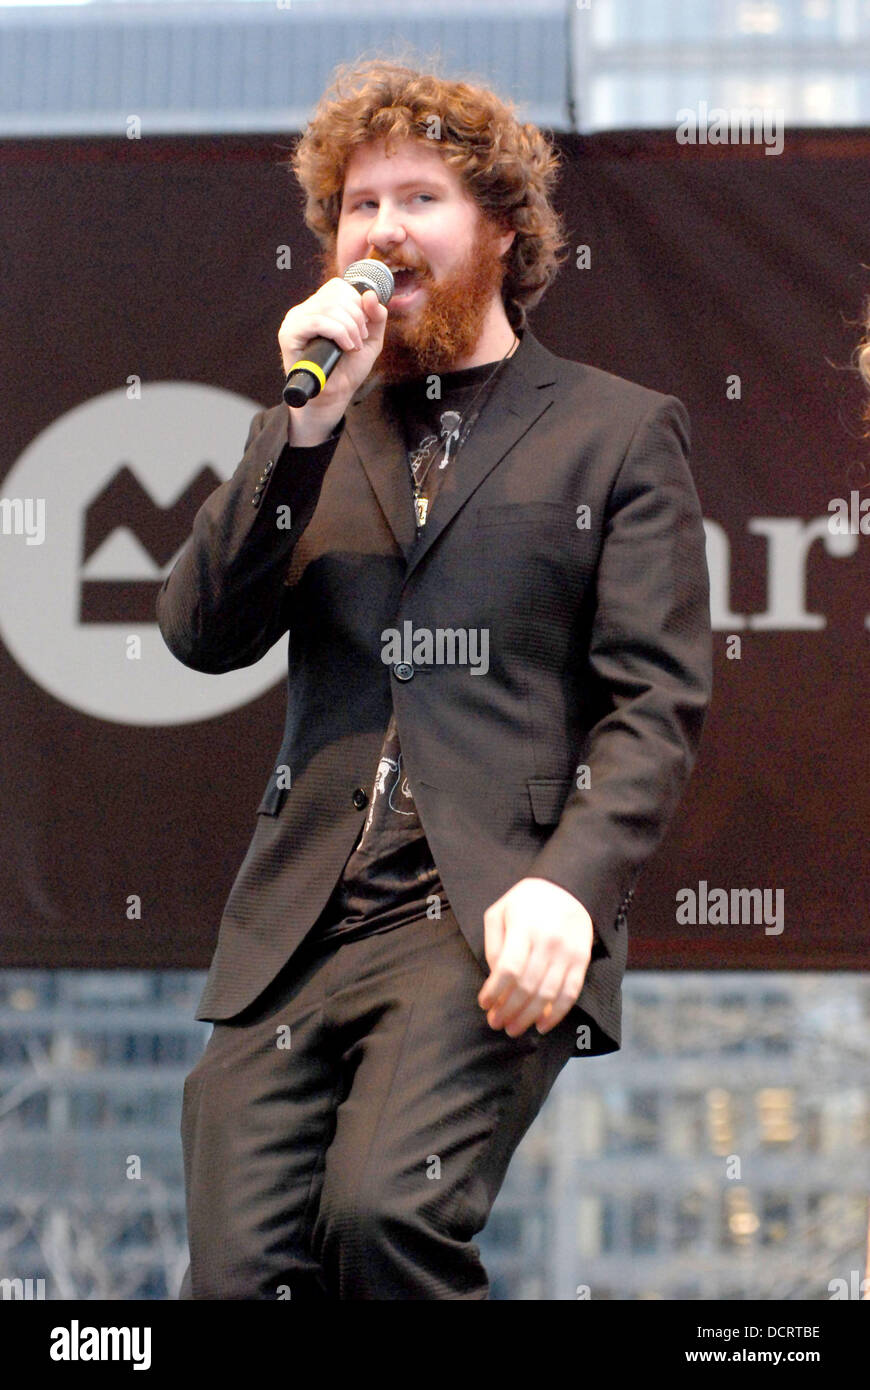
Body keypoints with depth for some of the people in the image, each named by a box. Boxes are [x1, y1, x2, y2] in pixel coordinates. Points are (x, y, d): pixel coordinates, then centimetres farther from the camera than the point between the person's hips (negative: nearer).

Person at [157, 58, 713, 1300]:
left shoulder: (618, 432, 9)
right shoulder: (312, 438, 21)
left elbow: (658, 706, 0)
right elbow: (202, 632, 6)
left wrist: (571, 884, -18)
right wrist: (309, 421, -4)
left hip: (492, 917, -4)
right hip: (298, 921, 4)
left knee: (385, 1205, -28)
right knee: (240, 1271, -11)